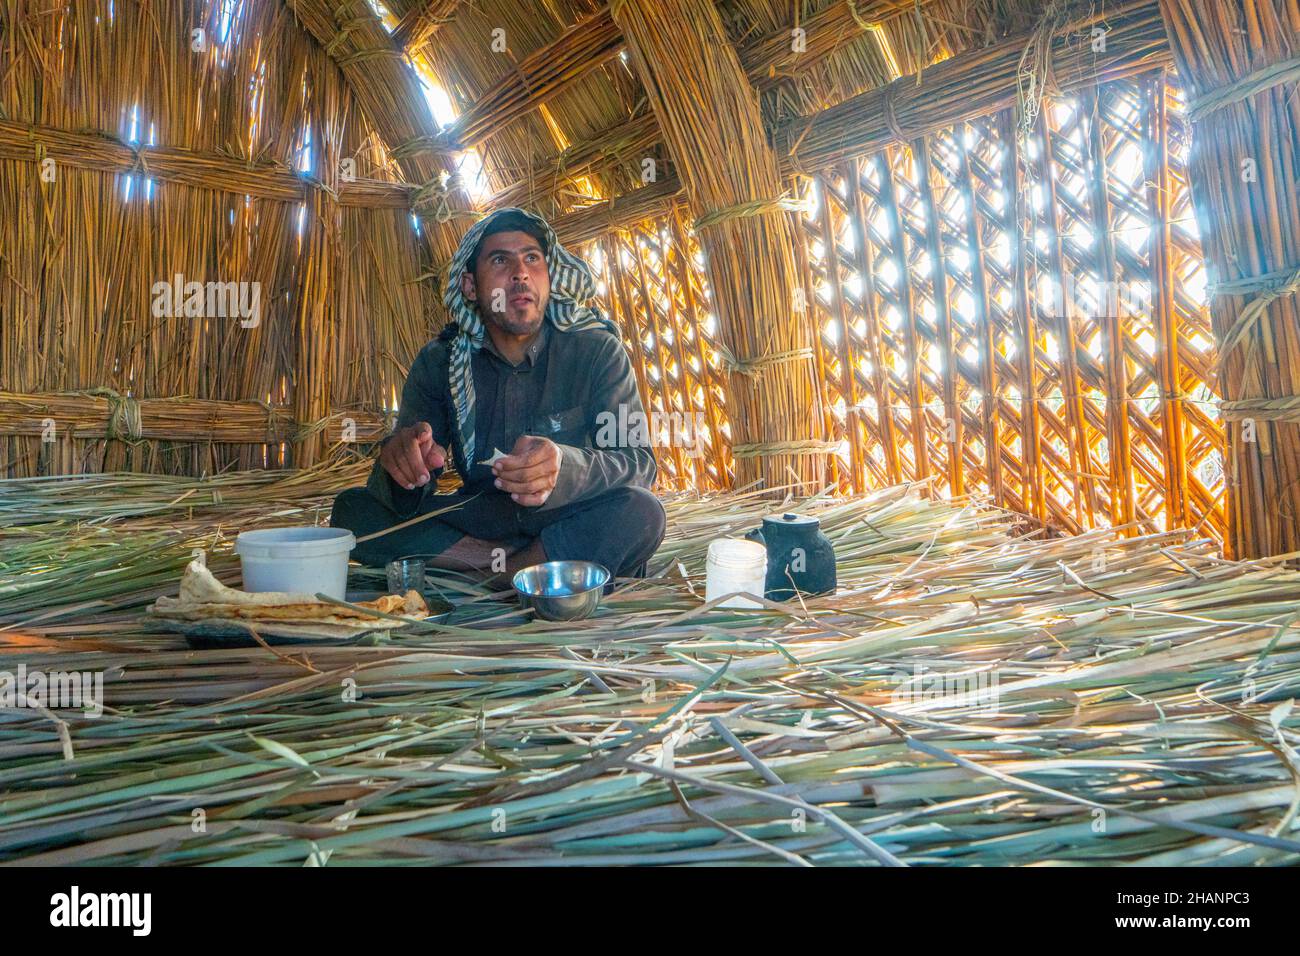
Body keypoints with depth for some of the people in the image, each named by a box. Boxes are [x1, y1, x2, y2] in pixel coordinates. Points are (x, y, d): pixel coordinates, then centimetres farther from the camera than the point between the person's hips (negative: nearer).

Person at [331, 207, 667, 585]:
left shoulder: (597, 352, -7)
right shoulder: (440, 362, -1)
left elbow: (639, 464, -18)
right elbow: (405, 499, -7)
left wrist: (565, 466, -42)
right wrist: (403, 460, -34)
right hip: (478, 522, 3)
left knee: (640, 512, -33)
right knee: (353, 509, -17)